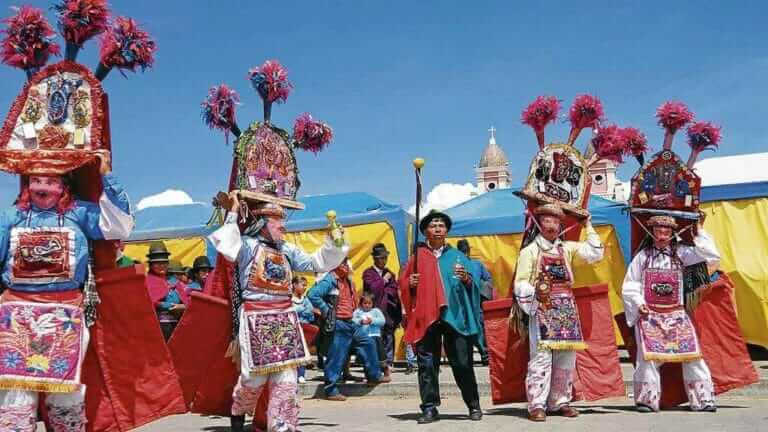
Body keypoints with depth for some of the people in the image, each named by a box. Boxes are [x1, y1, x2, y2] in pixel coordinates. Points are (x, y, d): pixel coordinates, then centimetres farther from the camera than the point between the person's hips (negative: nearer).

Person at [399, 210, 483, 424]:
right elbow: (403, 283, 14)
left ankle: (474, 405, 13)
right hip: (426, 316, 0)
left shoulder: (457, 256, 13)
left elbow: (474, 285, 9)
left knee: (462, 363, 0)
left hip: (455, 315, 0)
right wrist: (410, 283, -7)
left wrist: (466, 278, -12)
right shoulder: (418, 256, 12)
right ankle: (429, 408, 7)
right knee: (427, 364, -1)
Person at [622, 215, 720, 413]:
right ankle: (647, 400, 2)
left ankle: (703, 399, 5)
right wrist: (638, 303, -9)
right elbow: (629, 286, 4)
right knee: (648, 356, -8)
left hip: (677, 315, 2)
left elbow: (712, 256, -1)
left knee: (691, 353, -4)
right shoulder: (642, 256, 3)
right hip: (649, 315, -1)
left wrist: (699, 233, 0)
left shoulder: (680, 253, 6)